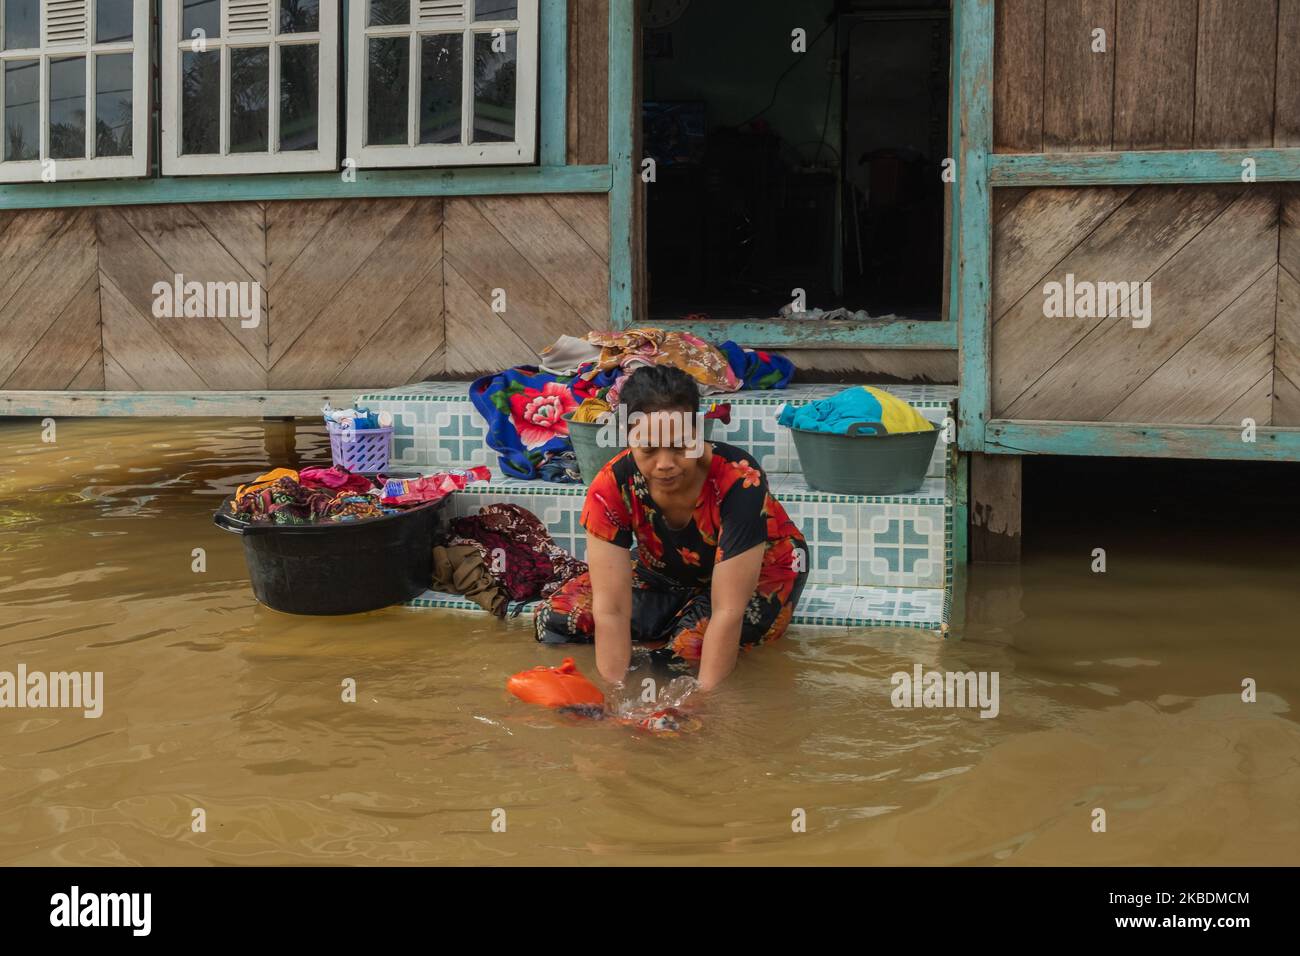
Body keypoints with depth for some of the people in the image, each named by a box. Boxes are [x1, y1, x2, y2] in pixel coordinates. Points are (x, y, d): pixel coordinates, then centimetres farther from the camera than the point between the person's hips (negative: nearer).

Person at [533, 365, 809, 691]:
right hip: (666, 576, 3)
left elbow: (728, 612, -37)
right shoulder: (611, 487, -28)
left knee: (692, 648, -32)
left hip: (761, 570, -3)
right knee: (556, 620, -12)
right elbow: (610, 609, -31)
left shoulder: (739, 481, -36)